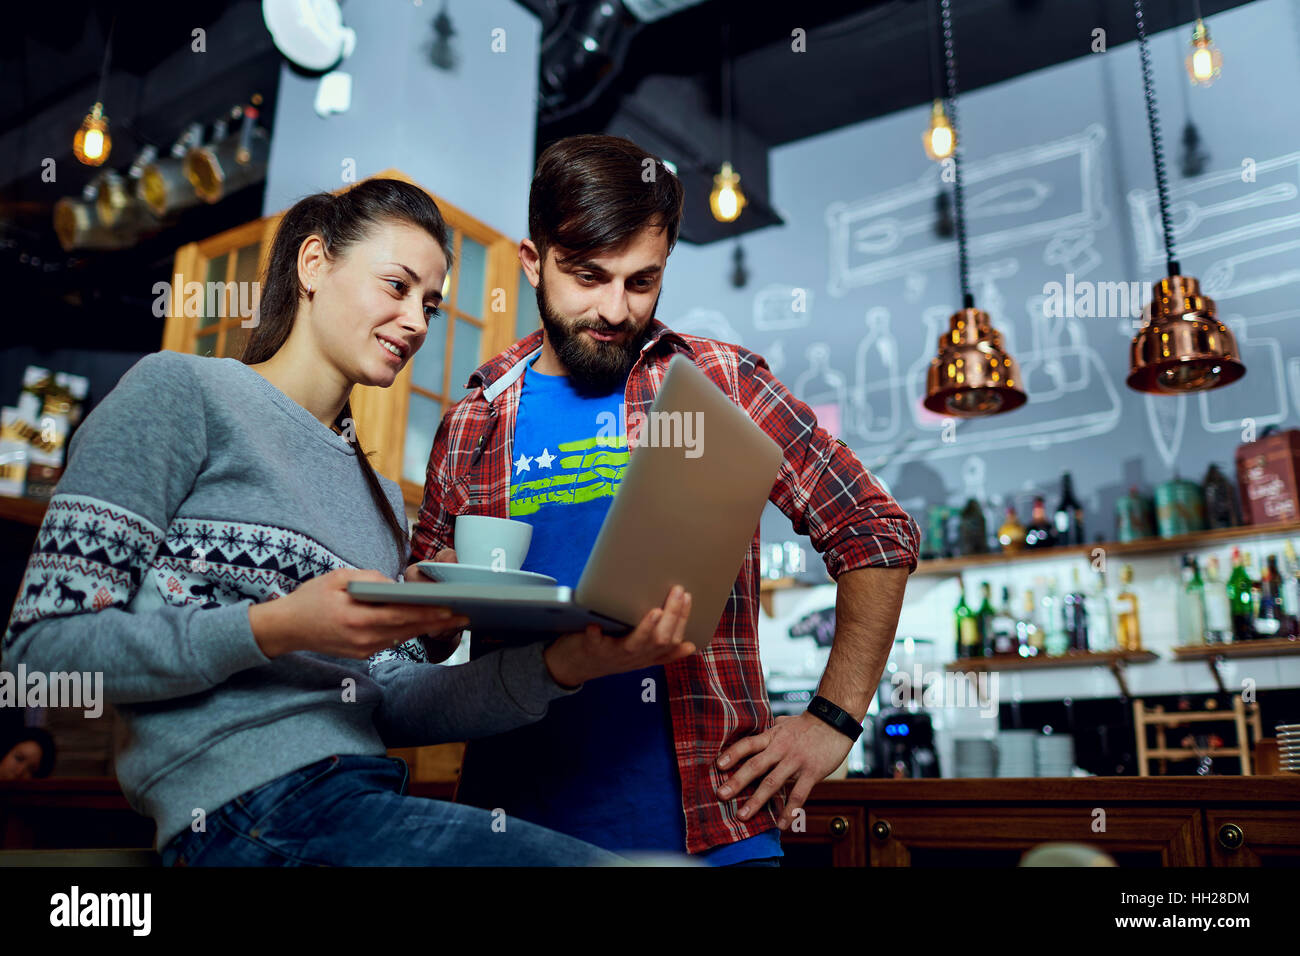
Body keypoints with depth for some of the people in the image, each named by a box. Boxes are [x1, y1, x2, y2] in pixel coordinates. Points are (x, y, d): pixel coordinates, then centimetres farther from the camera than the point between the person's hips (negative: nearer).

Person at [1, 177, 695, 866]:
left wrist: (563, 664, -5)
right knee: (605, 868, -23)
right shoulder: (181, 391, 0)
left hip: (366, 801, 7)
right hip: (256, 808, -7)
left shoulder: (378, 497, 19)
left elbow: (389, 701, 10)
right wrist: (275, 628, -18)